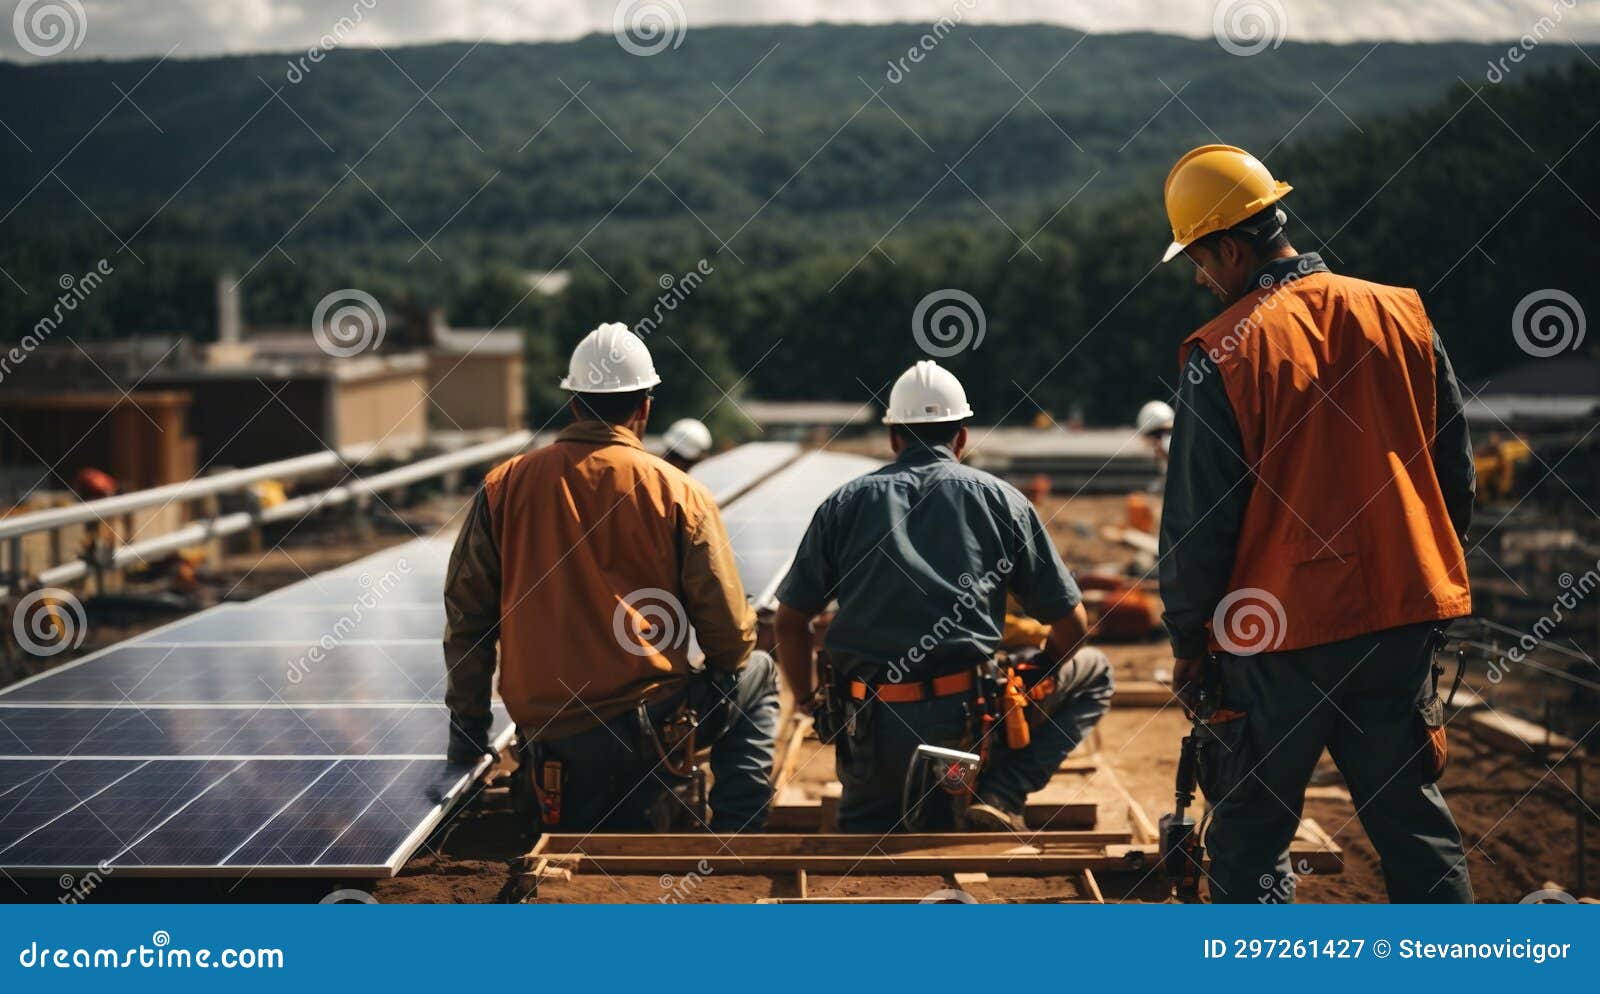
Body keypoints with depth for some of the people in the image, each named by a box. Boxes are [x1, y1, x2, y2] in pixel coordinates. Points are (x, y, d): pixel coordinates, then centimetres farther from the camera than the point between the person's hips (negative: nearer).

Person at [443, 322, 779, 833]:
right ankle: (735, 840, 15)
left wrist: (467, 720, 18)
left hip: (546, 738, 3)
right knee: (758, 676, 24)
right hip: (650, 725, -3)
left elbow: (466, 610, 9)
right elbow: (728, 627, 0)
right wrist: (718, 684, 22)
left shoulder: (504, 486, 5)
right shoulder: (677, 494, -3)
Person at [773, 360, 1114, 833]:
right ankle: (999, 797, 2)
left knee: (865, 822, 29)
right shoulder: (1000, 499, 8)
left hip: (871, 731, 3)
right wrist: (1033, 687, 28)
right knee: (1093, 674, 21)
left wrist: (810, 704, 24)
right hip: (967, 722, -2)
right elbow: (1071, 625, 10)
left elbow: (790, 622, 10)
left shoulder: (844, 503, 11)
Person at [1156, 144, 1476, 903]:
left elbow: (1197, 522, -8)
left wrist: (1189, 639, 3)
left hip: (1276, 632, -5)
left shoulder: (1222, 354, -12)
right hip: (1403, 613, 5)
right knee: (1413, 820, 13)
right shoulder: (1403, 315, 4)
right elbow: (1454, 474, 11)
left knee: (1250, 833, 8)